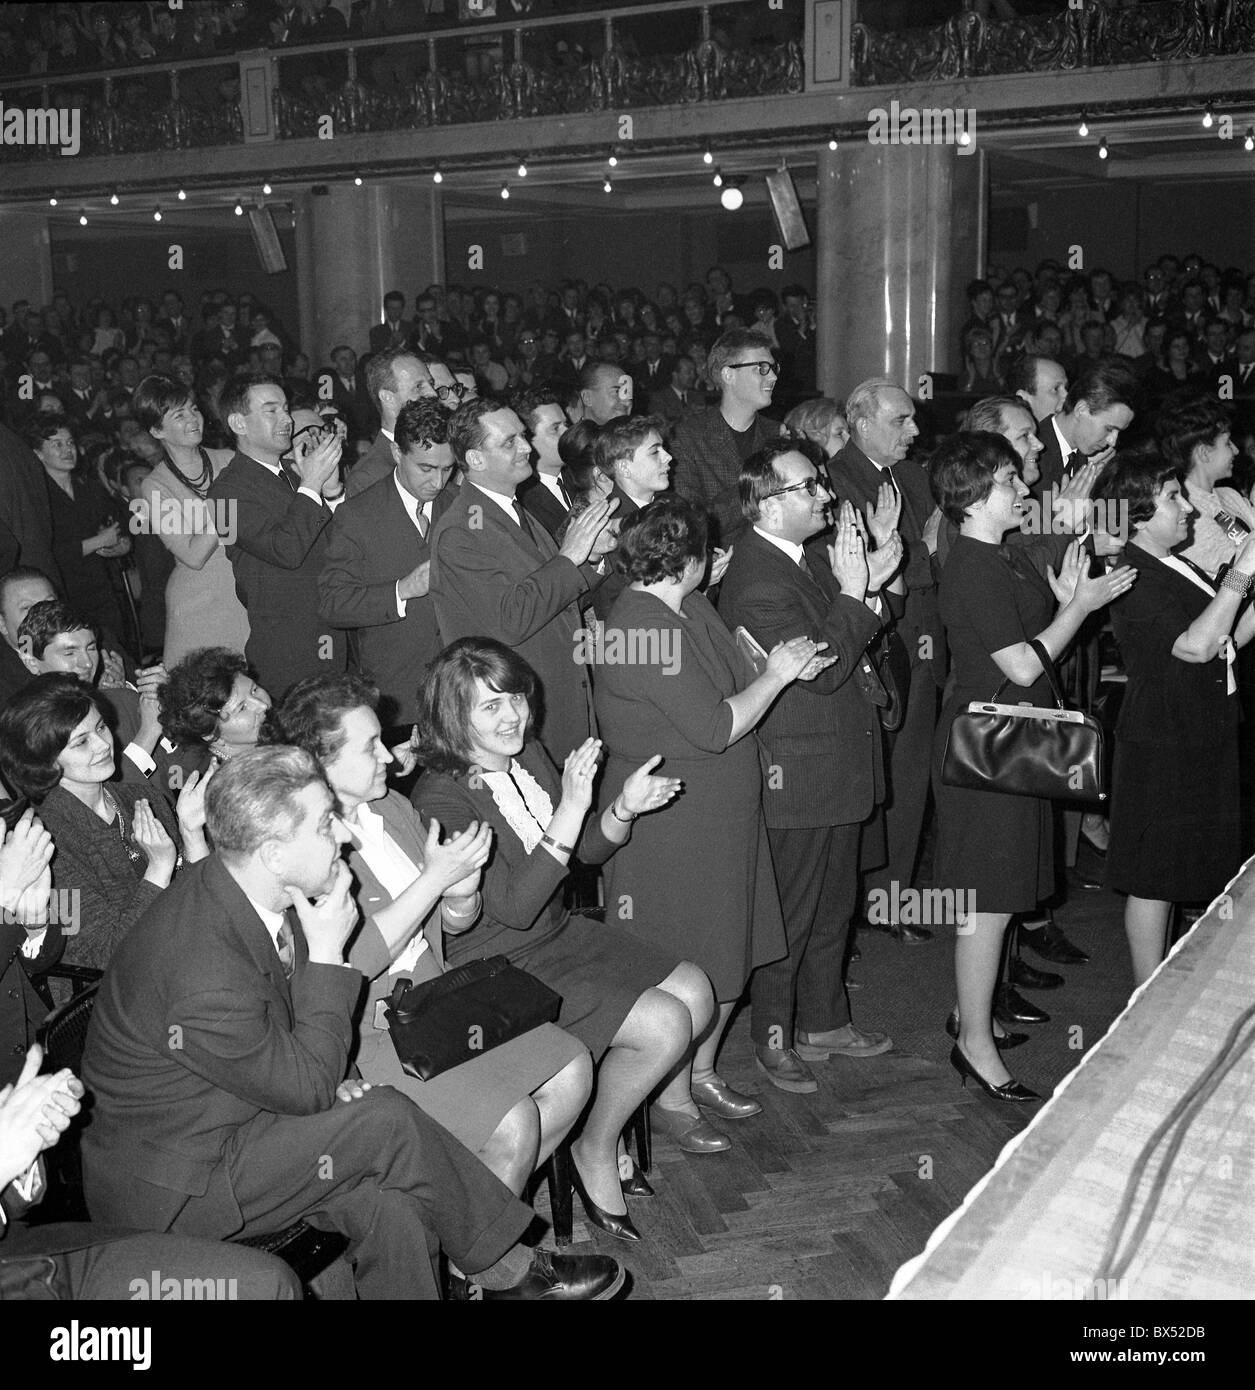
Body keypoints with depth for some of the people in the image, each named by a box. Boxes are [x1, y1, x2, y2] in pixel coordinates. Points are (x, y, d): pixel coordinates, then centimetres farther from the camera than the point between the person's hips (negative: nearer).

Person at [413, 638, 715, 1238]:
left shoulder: (529, 756, 2)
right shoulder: (441, 799, -23)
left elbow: (590, 851, 11)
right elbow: (515, 907, -28)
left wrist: (624, 808, -10)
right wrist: (570, 809, -32)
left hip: (560, 931, 8)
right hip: (499, 965, -8)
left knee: (694, 990, -1)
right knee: (664, 1025, -17)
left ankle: (673, 1102, 26)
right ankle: (594, 1154, 4)